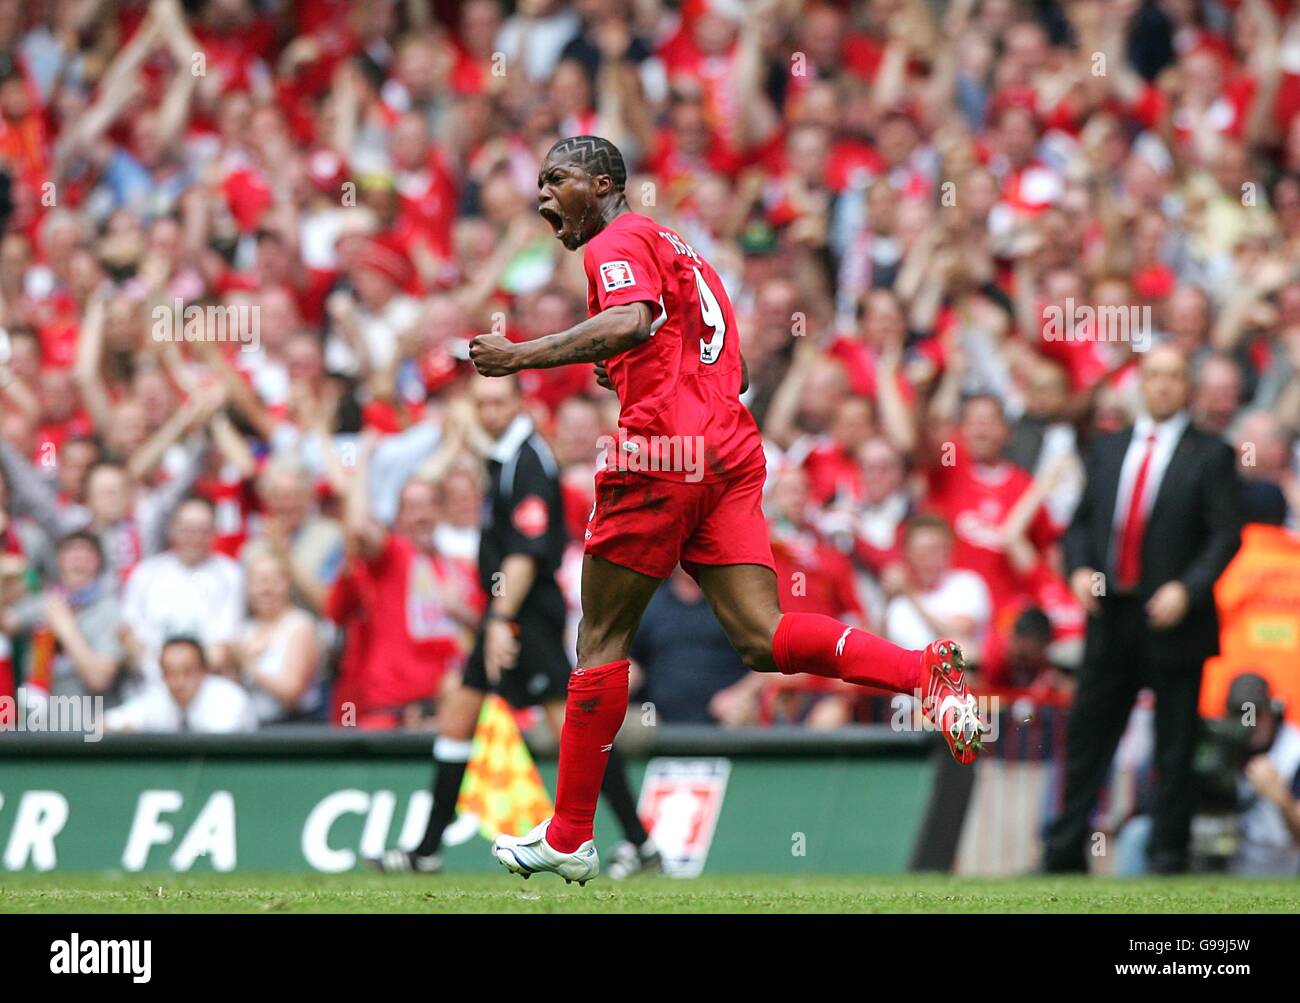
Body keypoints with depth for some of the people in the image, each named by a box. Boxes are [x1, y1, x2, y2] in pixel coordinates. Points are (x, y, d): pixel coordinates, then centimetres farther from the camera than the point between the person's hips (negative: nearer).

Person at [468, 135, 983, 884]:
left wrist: (521, 356, -20)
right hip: (731, 450, 8)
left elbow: (632, 323, -21)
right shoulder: (679, 251, 28)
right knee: (764, 641, -4)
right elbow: (734, 372, 30)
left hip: (660, 456, -8)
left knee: (602, 639, 2)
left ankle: (570, 837, 7)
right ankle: (926, 672, -25)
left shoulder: (617, 243, 0)